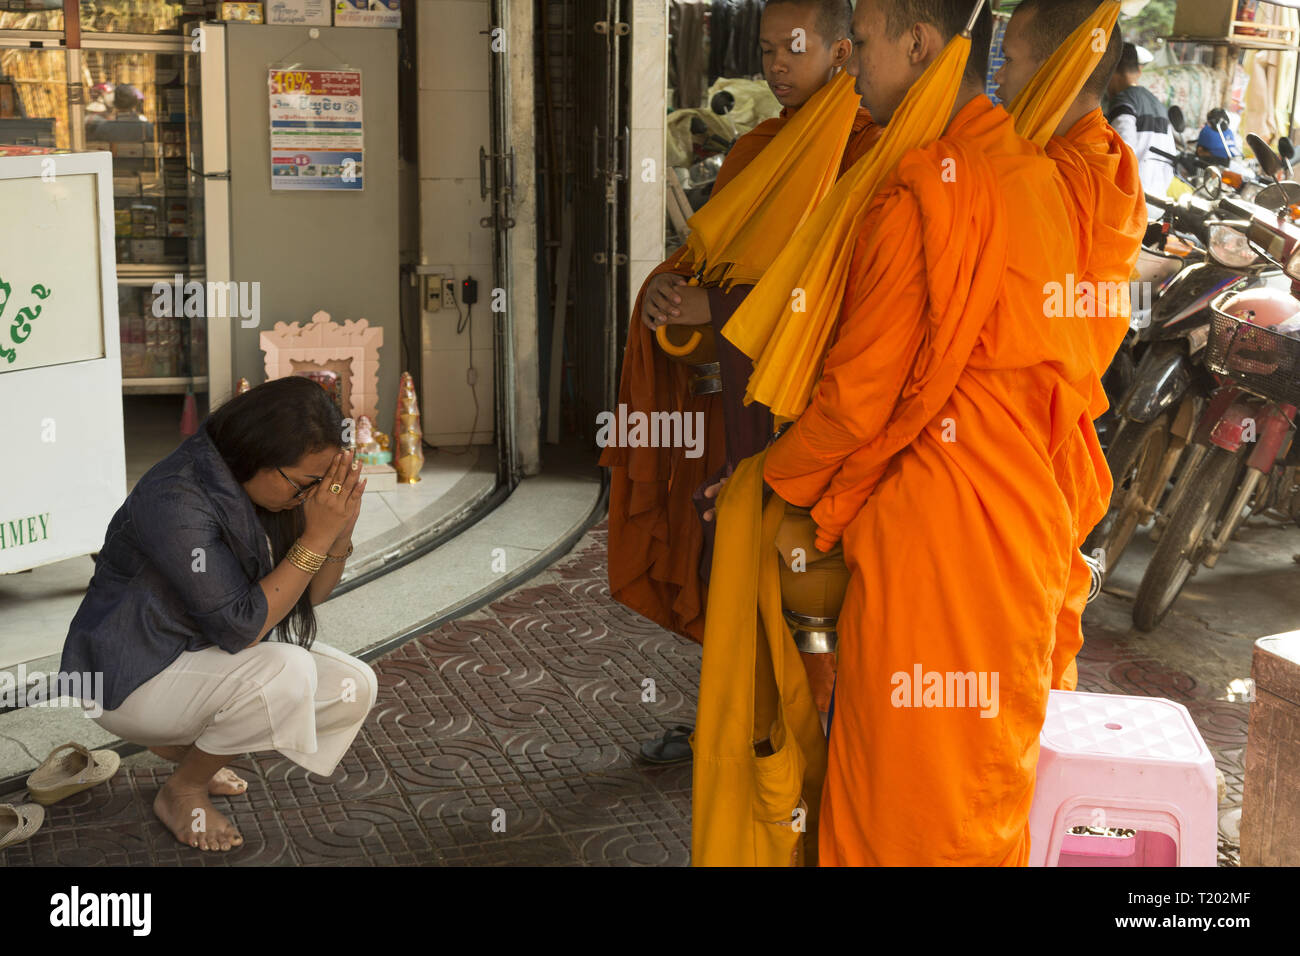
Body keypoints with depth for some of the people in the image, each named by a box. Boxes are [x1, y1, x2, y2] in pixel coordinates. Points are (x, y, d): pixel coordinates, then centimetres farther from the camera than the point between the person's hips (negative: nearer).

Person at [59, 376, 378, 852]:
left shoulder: (260, 487, -4)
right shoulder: (175, 500, -29)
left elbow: (307, 596, 4)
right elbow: (240, 628, -30)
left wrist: (340, 531, -16)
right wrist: (316, 537, -30)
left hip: (205, 651, 9)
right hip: (133, 677, -9)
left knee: (355, 687, -6)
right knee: (285, 671, -32)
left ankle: (184, 745, 11)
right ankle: (181, 792, -6)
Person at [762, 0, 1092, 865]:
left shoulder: (922, 196, -18)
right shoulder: (1036, 175, 8)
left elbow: (857, 395, -16)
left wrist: (773, 481, 1)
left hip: (929, 529, -8)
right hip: (1025, 520, 9)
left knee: (904, 782, 5)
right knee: (990, 765, 20)